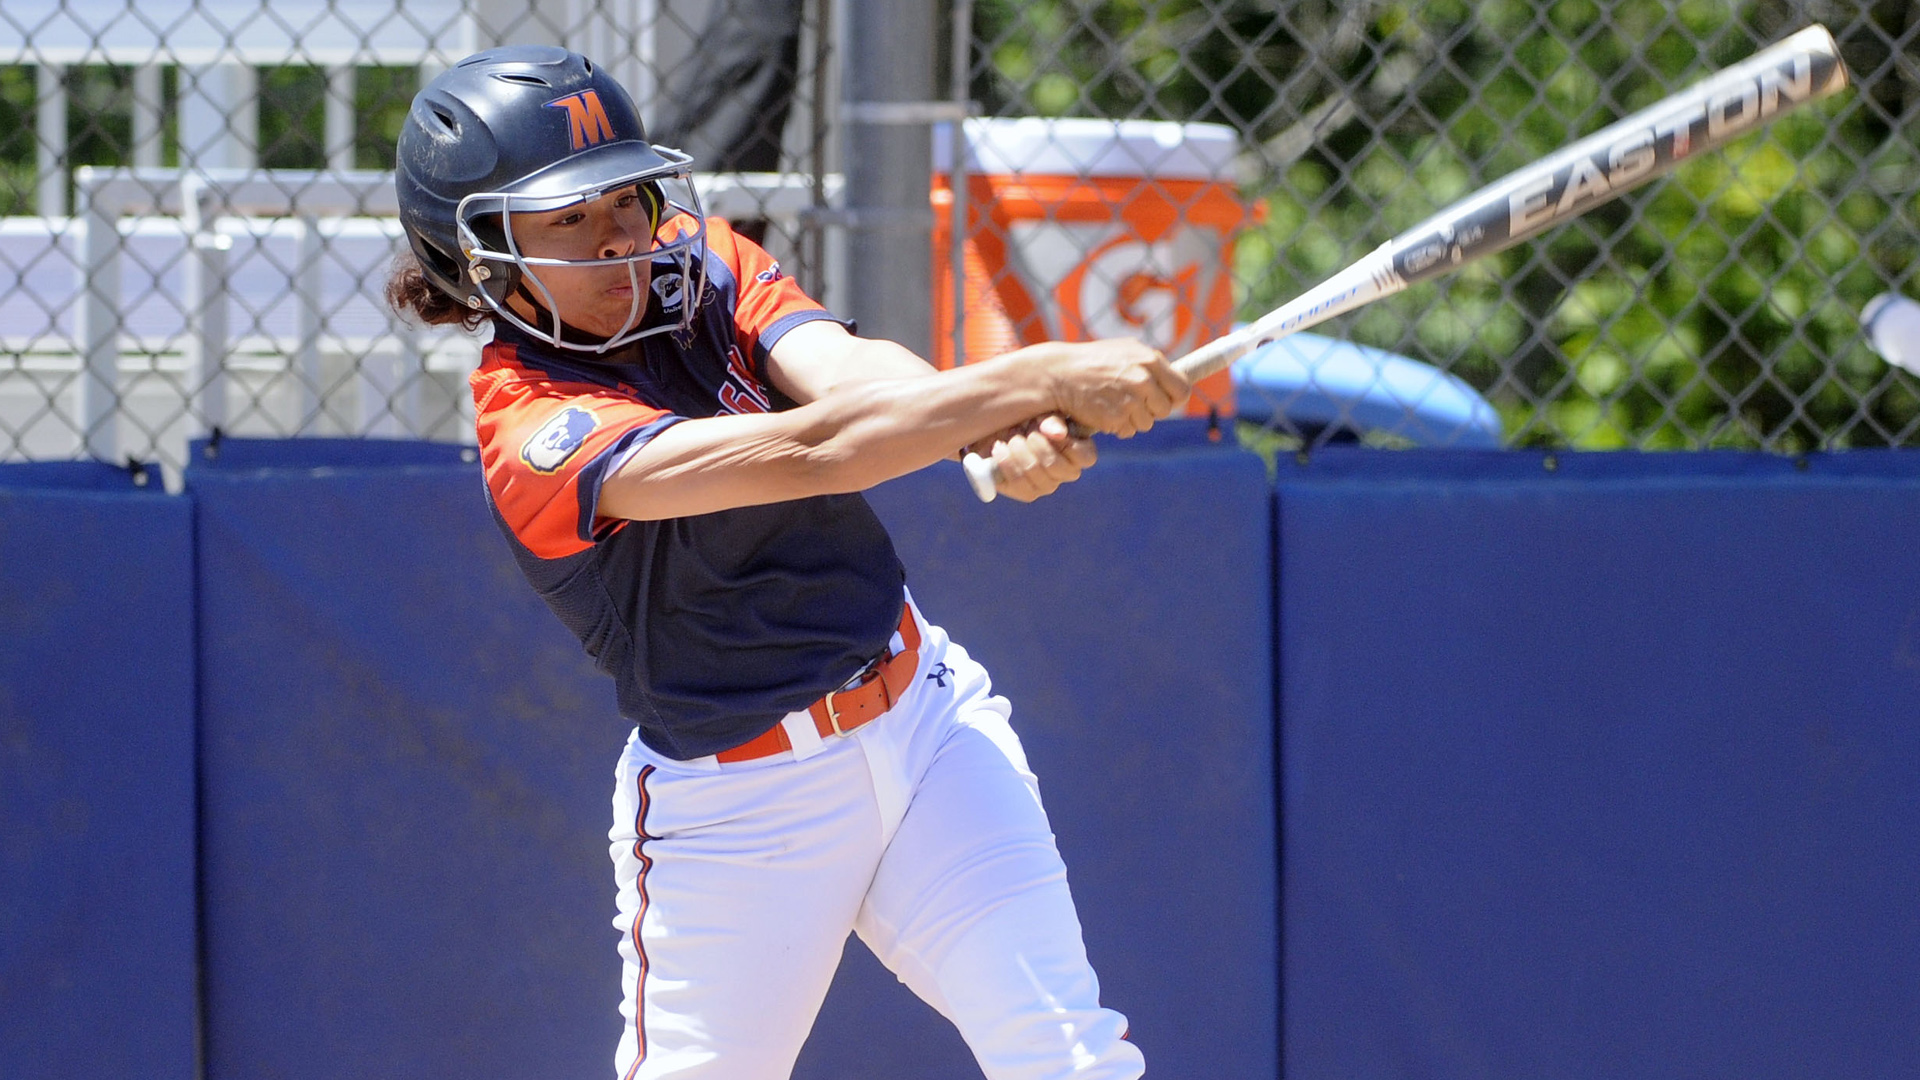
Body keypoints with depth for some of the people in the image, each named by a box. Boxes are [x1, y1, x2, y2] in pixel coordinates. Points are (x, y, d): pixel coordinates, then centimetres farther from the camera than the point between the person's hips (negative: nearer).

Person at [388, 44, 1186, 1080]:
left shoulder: (703, 263, -1)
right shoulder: (531, 431, -22)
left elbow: (848, 369, -19)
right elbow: (803, 451, -34)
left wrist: (1005, 437, -41)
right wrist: (1038, 380, -41)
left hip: (925, 717, 5)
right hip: (735, 806, -5)